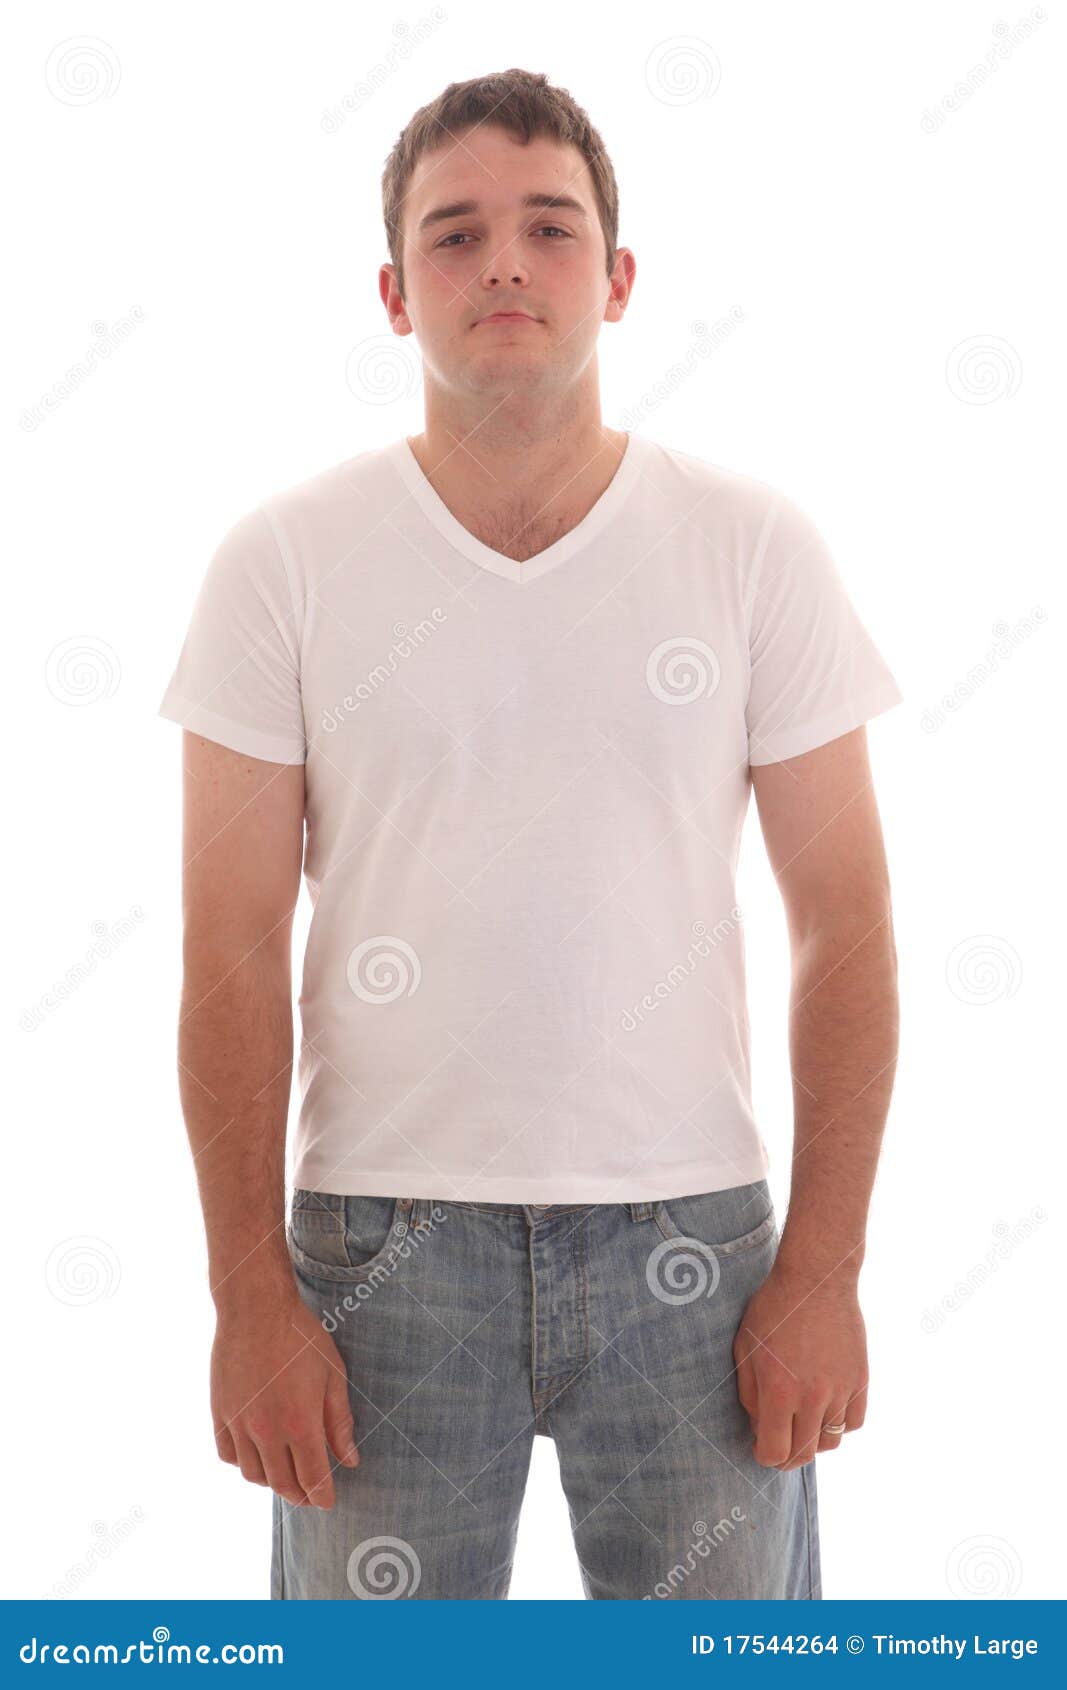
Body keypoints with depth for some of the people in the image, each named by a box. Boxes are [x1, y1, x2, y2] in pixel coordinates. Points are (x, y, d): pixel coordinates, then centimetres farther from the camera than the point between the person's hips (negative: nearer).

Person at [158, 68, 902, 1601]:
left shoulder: (754, 545, 0)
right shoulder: (286, 562, -1)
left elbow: (844, 924, 1)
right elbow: (232, 953, -1)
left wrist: (825, 1269, -4)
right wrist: (251, 1294, -5)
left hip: (690, 1238, 1)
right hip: (383, 1242, 0)